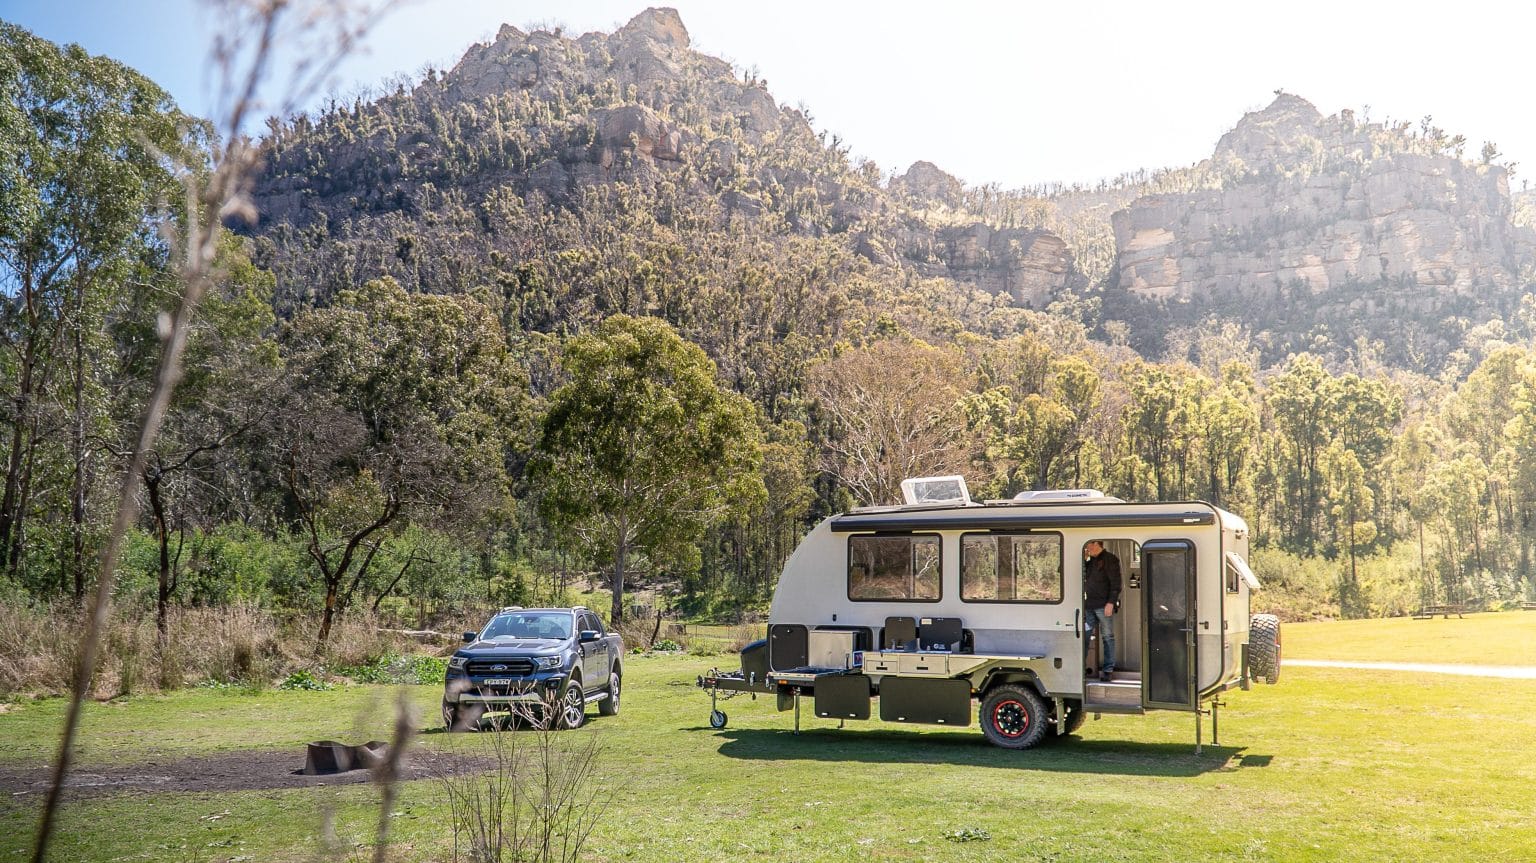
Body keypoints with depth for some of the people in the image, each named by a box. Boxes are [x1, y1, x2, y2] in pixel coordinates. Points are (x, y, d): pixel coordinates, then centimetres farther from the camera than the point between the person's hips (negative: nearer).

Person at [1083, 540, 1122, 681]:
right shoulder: (1091, 561, 18)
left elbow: (1115, 583, -11)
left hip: (1104, 606, -7)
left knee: (1107, 637, 0)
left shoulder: (1110, 559, -6)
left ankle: (1108, 669, 3)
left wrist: (1111, 603, -19)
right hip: (1089, 606, 7)